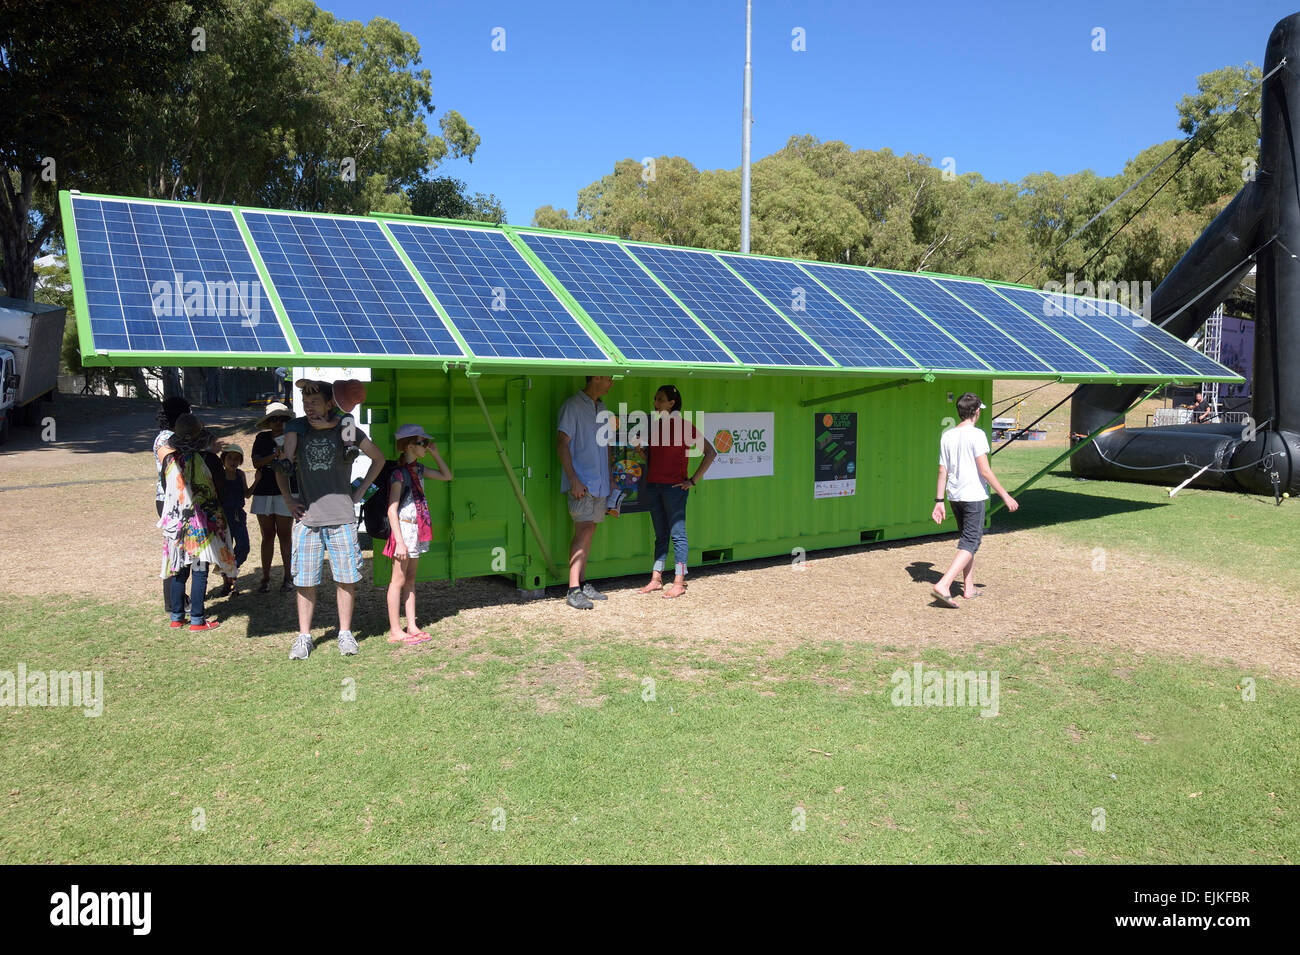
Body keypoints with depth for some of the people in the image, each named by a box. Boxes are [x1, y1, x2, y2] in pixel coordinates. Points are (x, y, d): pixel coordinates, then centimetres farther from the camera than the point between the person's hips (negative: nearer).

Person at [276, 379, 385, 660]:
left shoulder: (346, 429, 0)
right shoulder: (297, 428, 5)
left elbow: (378, 459, 13)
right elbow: (282, 464, 16)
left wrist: (360, 491, 7)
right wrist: (287, 499, 6)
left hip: (342, 517, -1)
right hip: (306, 518, 1)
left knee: (346, 578, 3)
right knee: (305, 581, 4)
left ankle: (345, 633, 17)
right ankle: (304, 637, 15)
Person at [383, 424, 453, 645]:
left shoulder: (418, 469, 10)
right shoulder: (399, 473, -15)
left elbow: (447, 476, 21)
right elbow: (392, 510, -17)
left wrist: (435, 453, 10)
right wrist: (399, 541, -22)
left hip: (417, 529, 9)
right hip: (404, 528, -9)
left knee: (410, 579, 12)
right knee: (399, 579, -2)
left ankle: (412, 627, 17)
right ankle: (395, 631, 4)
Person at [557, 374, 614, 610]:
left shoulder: (601, 408, 18)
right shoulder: (573, 405, -7)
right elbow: (562, 443, -12)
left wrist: (610, 477, 19)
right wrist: (573, 479, -18)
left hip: (599, 483, 8)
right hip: (581, 483, -8)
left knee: (589, 533, 10)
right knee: (583, 531, -15)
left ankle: (582, 584, 16)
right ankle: (573, 590, -16)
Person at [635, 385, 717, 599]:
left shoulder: (683, 426, -7)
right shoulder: (655, 425, 12)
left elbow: (710, 452, -9)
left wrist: (693, 480, -10)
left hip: (674, 487, -6)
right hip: (653, 486, 7)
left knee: (677, 534, -2)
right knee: (660, 535, 12)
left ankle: (679, 582, 1)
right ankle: (656, 579, 15)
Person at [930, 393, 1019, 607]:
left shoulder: (947, 436, 8)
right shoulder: (976, 434, -11)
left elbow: (943, 471, 8)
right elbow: (985, 471, -15)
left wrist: (939, 501, 11)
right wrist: (1005, 496, -10)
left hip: (955, 496, 7)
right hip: (973, 496, -7)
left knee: (968, 539, 20)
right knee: (970, 543, -6)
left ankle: (968, 588, 25)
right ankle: (943, 585, -20)